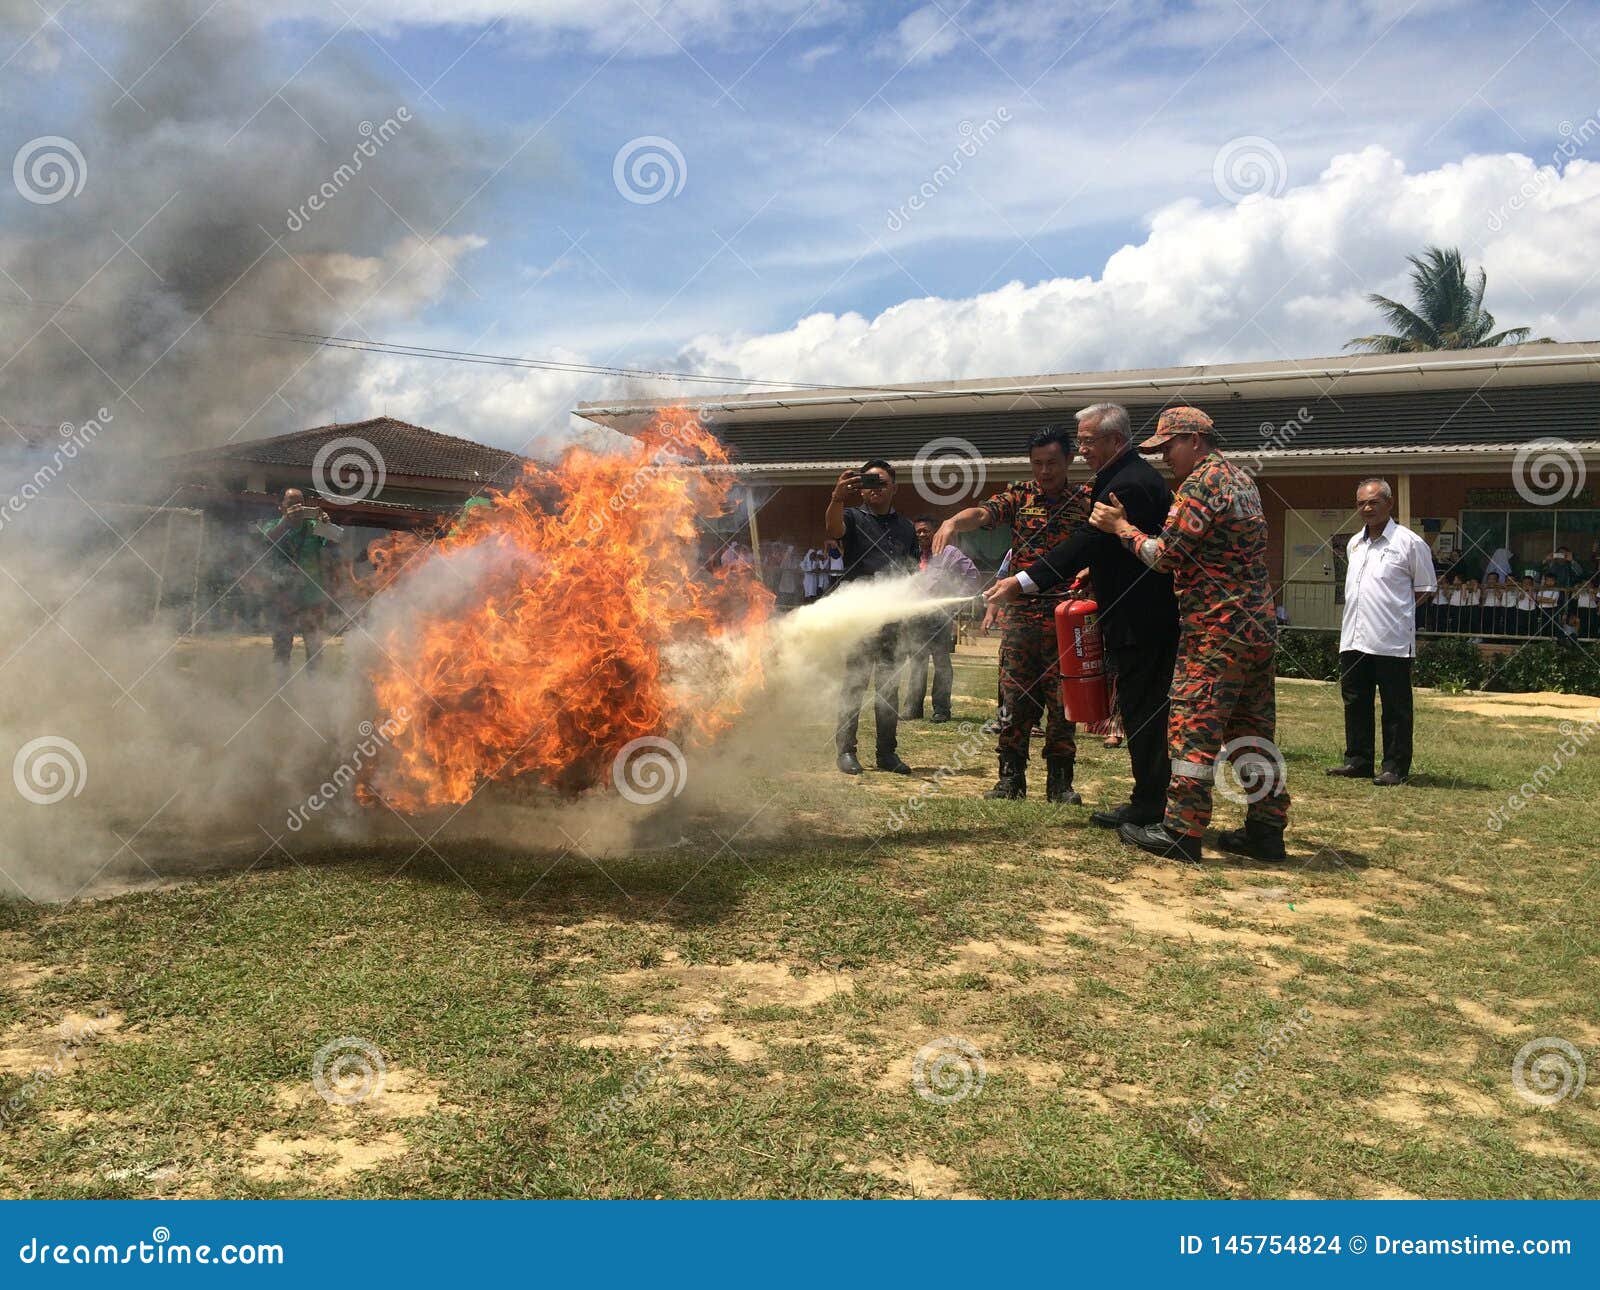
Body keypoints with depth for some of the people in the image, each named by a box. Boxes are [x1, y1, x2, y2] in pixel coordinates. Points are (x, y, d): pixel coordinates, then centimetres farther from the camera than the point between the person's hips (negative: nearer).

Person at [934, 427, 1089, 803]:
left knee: (1063, 702, 4)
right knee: (1014, 700, 2)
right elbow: (982, 513, -12)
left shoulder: (1086, 501, 6)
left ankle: (1060, 782, 14)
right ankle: (1011, 777, 12)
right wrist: (953, 522, -34)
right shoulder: (1019, 496, 6)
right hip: (1019, 615, 1)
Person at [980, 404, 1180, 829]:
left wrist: (1022, 583, -24)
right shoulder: (1136, 476, 16)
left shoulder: (1127, 485, -19)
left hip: (1141, 622, -10)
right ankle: (1152, 801, 22)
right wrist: (1094, 574, 12)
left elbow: (1086, 543, -24)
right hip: (1151, 615, 10)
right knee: (1145, 710, 14)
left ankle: (1148, 806, 5)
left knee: (1141, 711, -3)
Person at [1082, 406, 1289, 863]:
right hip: (1258, 626, 9)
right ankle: (1266, 829, 17)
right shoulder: (1242, 479, 18)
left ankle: (1181, 832, -3)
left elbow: (1164, 556, -14)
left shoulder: (1200, 485, -12)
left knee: (1193, 728, -6)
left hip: (1216, 628, -9)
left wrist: (1121, 527, 1)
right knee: (1254, 731, 12)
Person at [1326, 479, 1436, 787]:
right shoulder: (1354, 544, 16)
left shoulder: (1409, 542, -4)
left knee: (1395, 707, 1)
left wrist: (1399, 611, -3)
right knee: (1354, 701, 11)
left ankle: (1395, 768, 7)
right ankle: (1358, 761, 21)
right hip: (1353, 638, 7)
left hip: (1392, 642, -6)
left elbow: (1425, 588, 2)